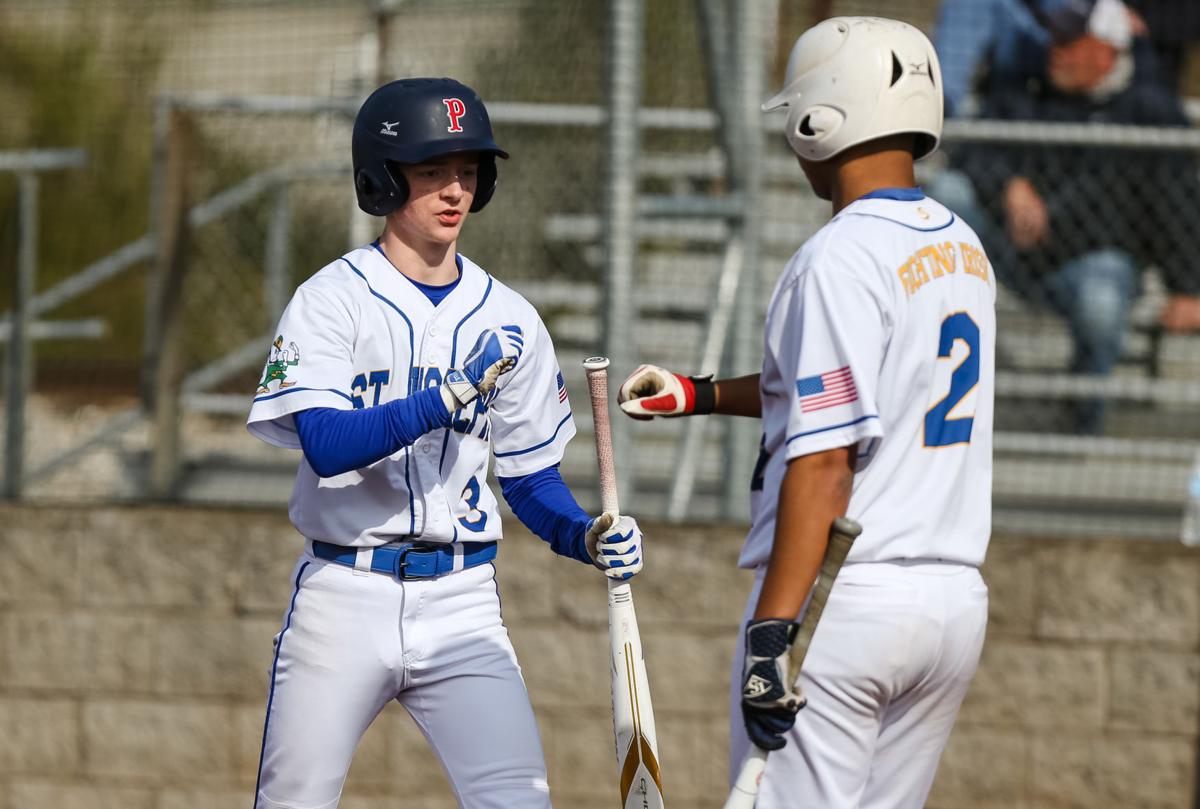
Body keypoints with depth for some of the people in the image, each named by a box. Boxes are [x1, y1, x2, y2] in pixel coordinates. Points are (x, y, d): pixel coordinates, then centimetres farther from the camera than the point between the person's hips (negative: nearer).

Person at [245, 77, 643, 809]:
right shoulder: (331, 302, -4)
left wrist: (586, 537, -8)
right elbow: (327, 445, -18)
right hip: (344, 601, -2)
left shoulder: (508, 320, 8)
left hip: (462, 607, 2)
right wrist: (448, 398, -28)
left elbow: (531, 476, 12)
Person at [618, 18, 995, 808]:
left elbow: (826, 458, -20)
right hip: (955, 601, 8)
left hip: (846, 597, -8)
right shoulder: (963, 248, 12)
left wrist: (774, 627, -21)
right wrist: (703, 394, 32)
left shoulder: (841, 259, -14)